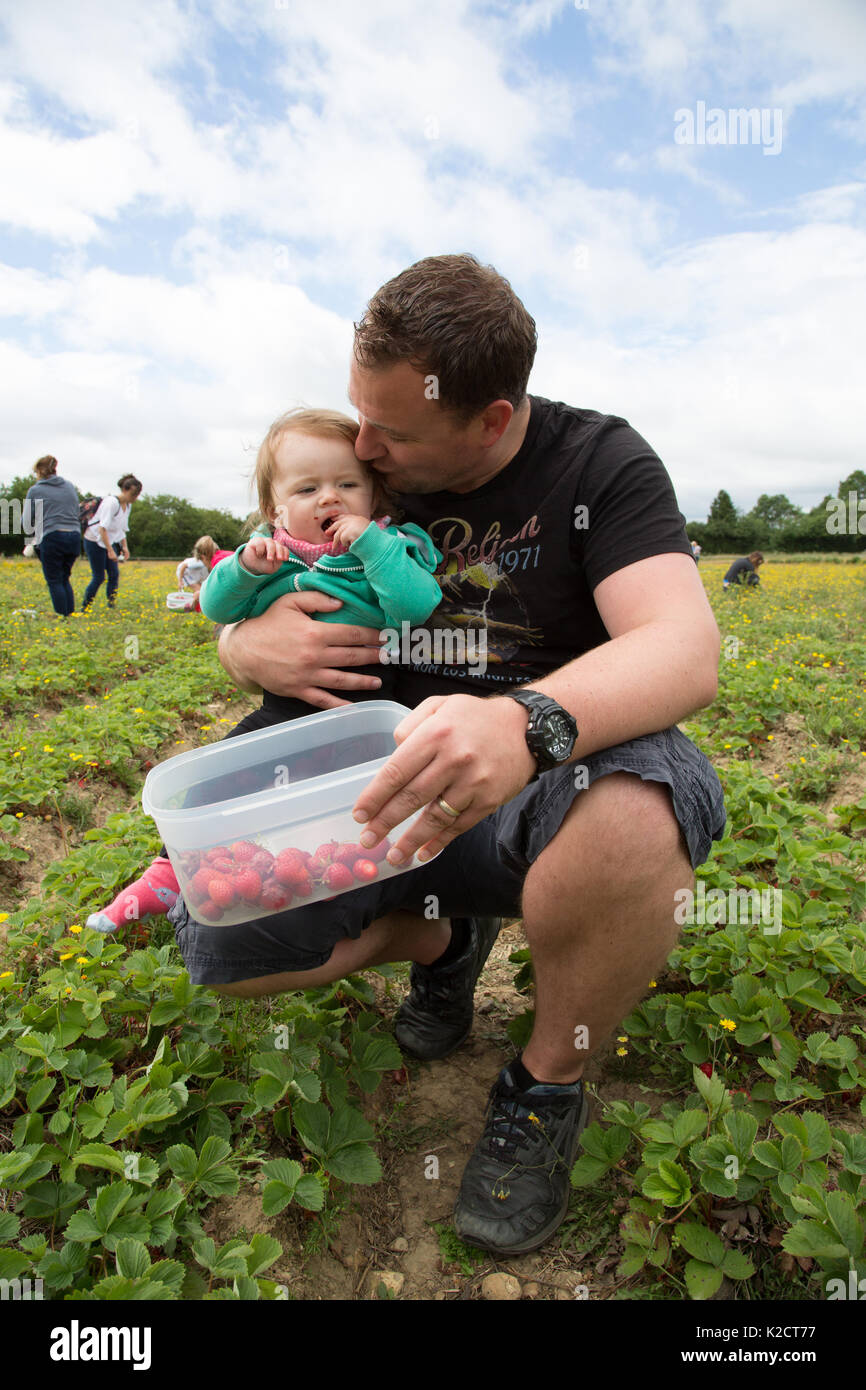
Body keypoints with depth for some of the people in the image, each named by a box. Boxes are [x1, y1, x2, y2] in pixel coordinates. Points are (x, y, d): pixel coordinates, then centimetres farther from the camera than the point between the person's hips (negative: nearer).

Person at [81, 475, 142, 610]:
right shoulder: (112, 502, -23)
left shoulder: (127, 505, 5)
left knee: (114, 574, 0)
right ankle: (84, 608, 8)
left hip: (109, 541, 8)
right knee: (99, 577, -5)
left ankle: (111, 604, 9)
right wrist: (110, 551, -29)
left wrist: (124, 547, 8)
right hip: (95, 542, -8)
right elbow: (102, 528, -27)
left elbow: (122, 528, 17)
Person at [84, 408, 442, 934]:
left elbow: (418, 606, -24)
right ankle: (172, 872, 26)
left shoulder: (388, 549, -7)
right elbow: (216, 608, 6)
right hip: (280, 708, 5)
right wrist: (245, 567, -14)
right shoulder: (269, 553, 6)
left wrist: (371, 542, -25)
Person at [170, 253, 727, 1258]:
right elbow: (238, 630, 10)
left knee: (635, 820, -40)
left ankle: (547, 1086, -8)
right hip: (400, 789, 4)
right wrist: (254, 647, -18)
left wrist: (528, 723, -45)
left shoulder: (600, 462, -9)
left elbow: (686, 647, -24)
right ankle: (441, 938, 13)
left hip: (545, 789, -3)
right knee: (213, 937, -14)